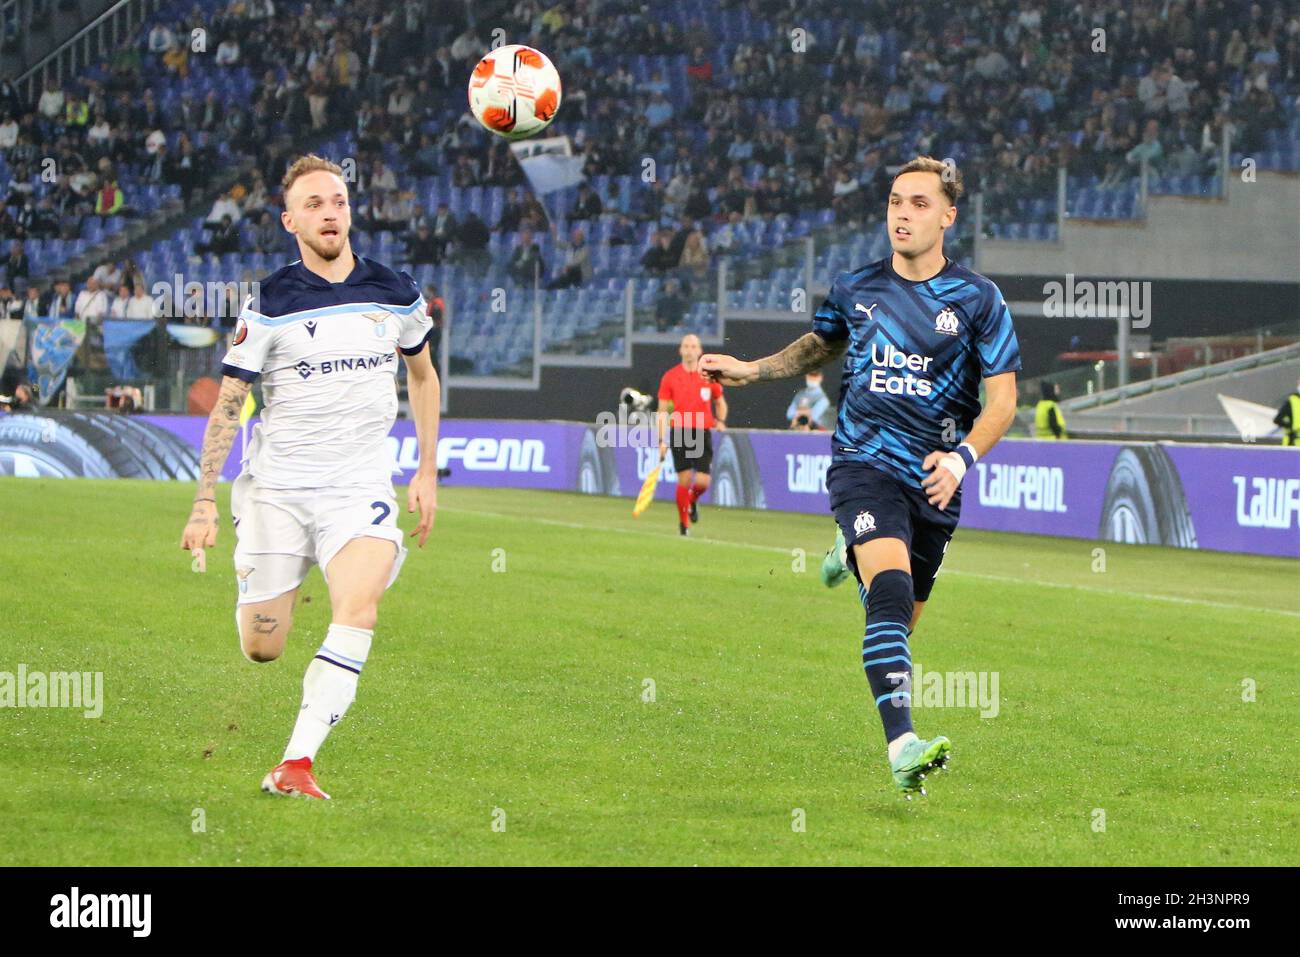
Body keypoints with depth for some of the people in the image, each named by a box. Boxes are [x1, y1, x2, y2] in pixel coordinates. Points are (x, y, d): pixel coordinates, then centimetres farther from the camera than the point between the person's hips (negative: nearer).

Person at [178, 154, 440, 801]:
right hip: (276, 487, -1)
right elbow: (227, 403, -3)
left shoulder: (396, 294, 3)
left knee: (358, 609, -26)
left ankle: (296, 764, -25)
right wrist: (205, 500, -9)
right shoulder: (270, 305, -6)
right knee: (260, 649, 3)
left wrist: (427, 472, 15)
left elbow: (422, 373, 20)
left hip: (360, 487, 1)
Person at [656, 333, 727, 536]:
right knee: (684, 479, -6)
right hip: (679, 433, -1)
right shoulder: (670, 377, 1)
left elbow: (720, 403, 19)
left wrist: (720, 421, -1)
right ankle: (683, 523, 11)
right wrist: (662, 441, -2)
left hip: (702, 434, 1)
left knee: (703, 482, -8)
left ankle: (693, 501, 28)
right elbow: (662, 411, 4)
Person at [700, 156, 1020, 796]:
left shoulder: (977, 300, -1)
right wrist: (749, 371, 16)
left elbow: (1002, 400, -2)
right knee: (890, 590, -27)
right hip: (864, 463, -2)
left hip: (934, 479, 2)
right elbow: (820, 347, 27)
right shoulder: (855, 289, 5)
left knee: (901, 621, 14)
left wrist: (962, 457, -19)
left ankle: (856, 556, 51)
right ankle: (902, 747, -37)